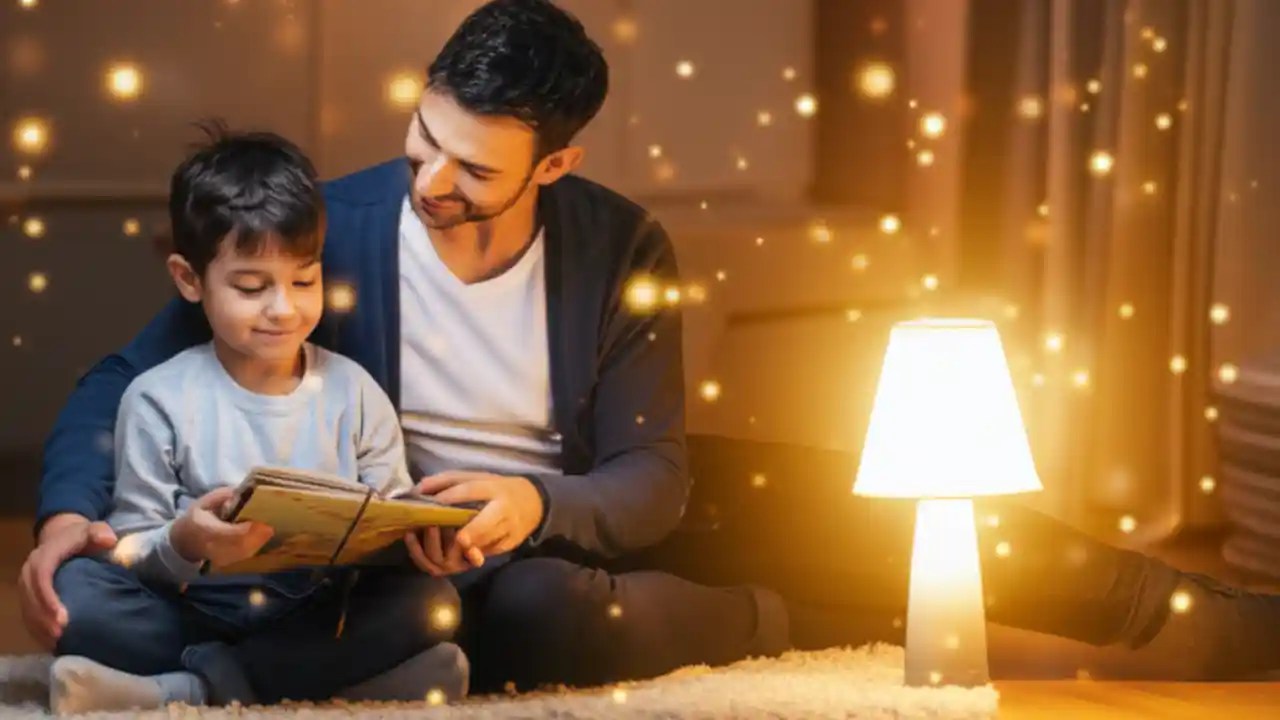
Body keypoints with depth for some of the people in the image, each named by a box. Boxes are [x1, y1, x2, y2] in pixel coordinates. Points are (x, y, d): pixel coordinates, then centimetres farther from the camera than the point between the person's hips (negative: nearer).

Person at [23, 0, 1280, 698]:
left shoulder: (623, 249, -11)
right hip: (448, 575, -3)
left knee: (854, 516, -11)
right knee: (537, 614, -39)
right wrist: (71, 510, -29)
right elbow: (129, 378, -9)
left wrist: (536, 507, -33)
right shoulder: (327, 232, -16)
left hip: (597, 521, 3)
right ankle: (828, 631, -16)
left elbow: (652, 479, -10)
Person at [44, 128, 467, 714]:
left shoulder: (353, 392, 6)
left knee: (430, 601, -26)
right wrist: (181, 544, -28)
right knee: (76, 589, -27)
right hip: (194, 614, -2)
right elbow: (128, 549, -4)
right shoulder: (159, 400, -1)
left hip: (322, 616, 2)